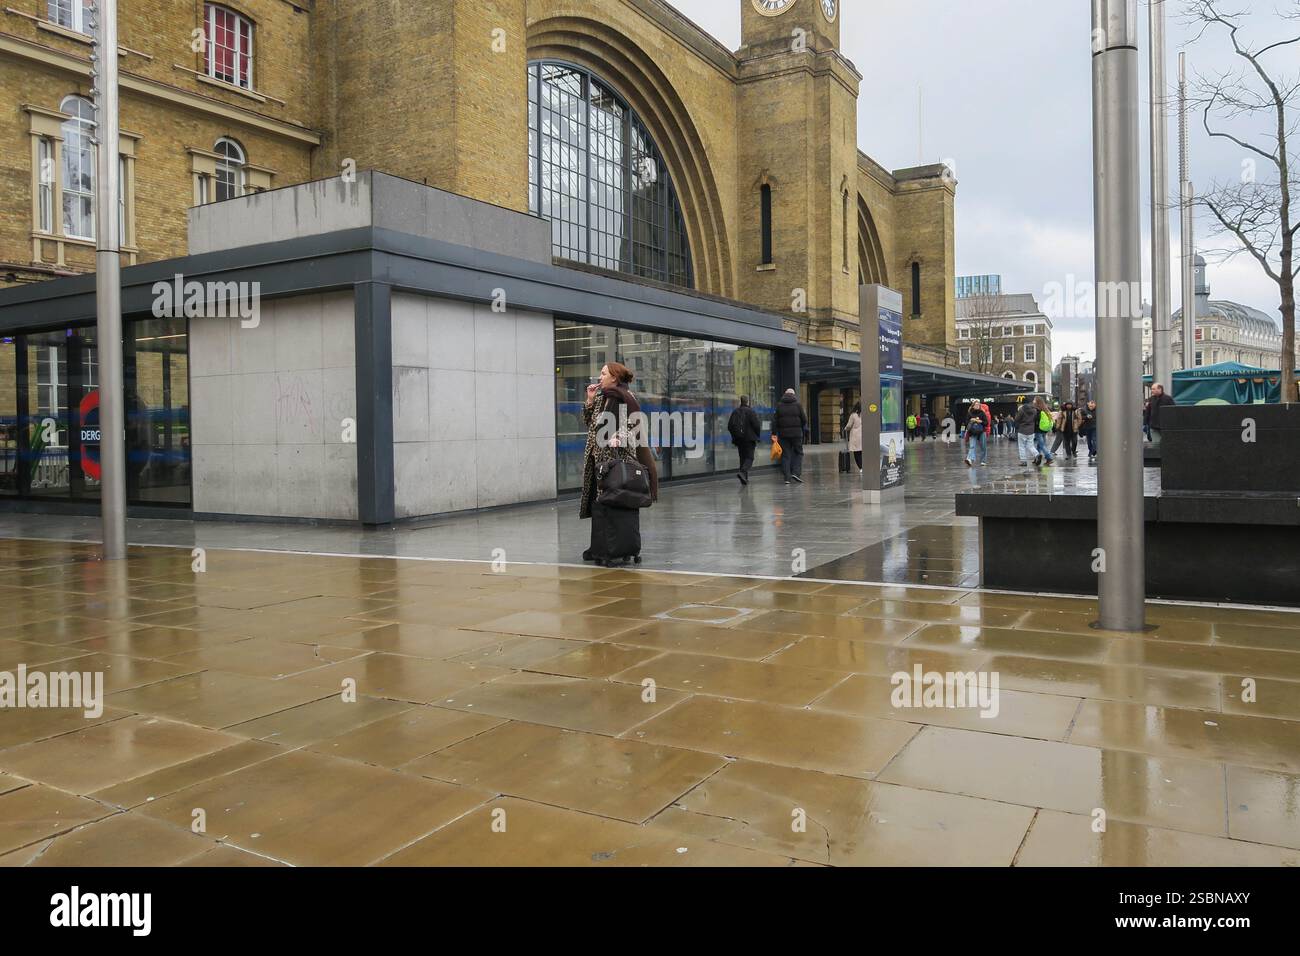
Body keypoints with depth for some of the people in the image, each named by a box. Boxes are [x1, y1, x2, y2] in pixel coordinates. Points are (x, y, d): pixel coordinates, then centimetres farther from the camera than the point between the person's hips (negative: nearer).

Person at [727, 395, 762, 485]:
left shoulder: (735, 412, 6)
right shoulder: (751, 412, -9)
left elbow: (730, 426, 7)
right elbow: (756, 425, -13)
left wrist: (734, 436, 19)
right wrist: (758, 436, 2)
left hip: (739, 439, 5)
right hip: (749, 439, -5)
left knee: (743, 457, 12)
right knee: (749, 457, -1)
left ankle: (745, 478, 12)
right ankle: (742, 472, -26)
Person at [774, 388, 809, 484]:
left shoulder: (779, 405, 4)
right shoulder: (798, 405, -1)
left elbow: (775, 420, 0)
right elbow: (804, 419, 1)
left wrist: (774, 433, 1)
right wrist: (805, 429, 20)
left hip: (783, 433, 2)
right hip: (796, 433, -2)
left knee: (785, 455, 4)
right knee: (798, 453, 10)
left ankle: (787, 477, 1)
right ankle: (796, 472, -5)